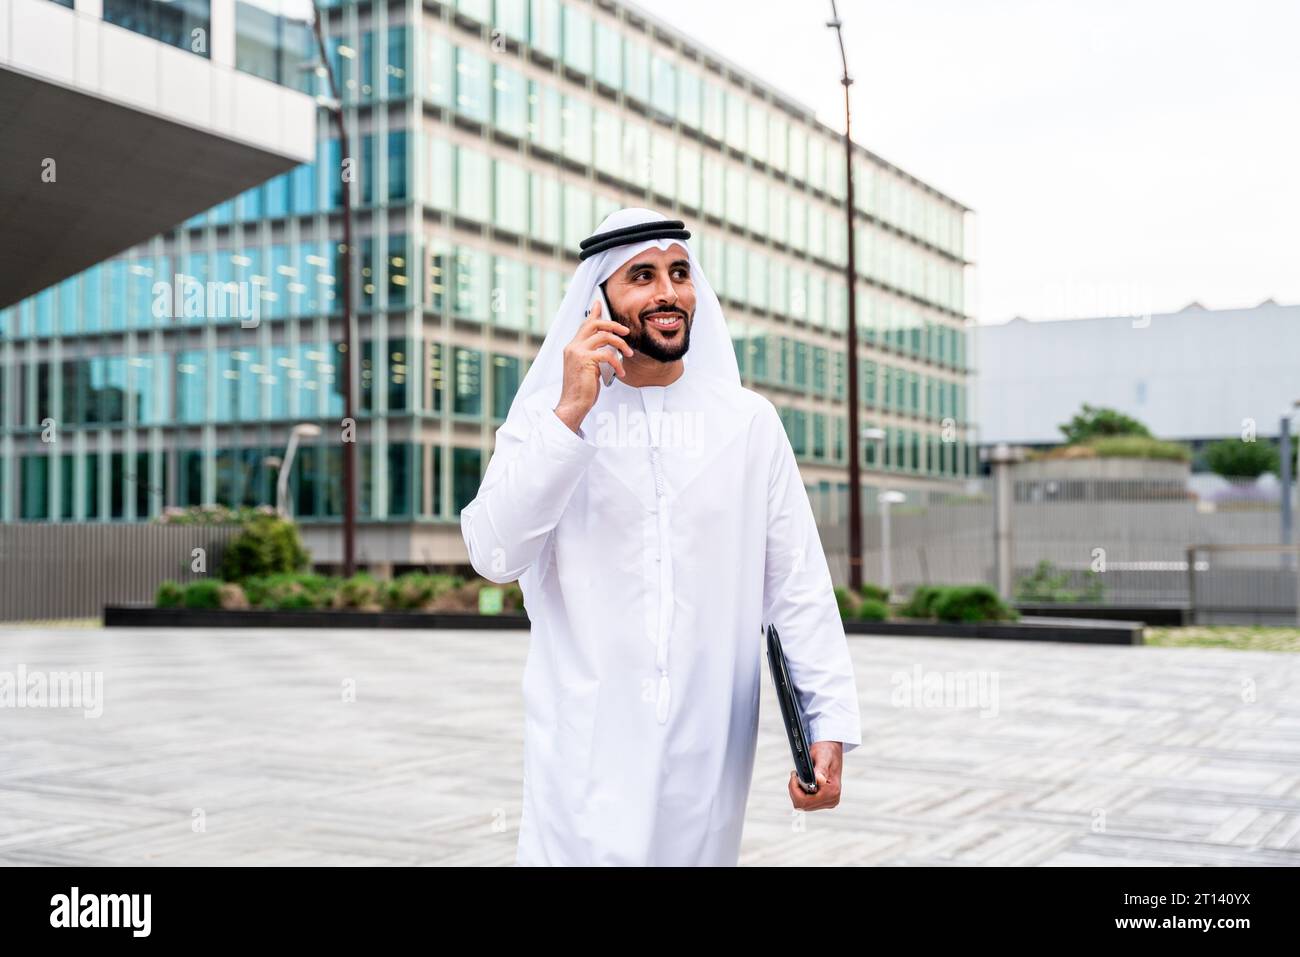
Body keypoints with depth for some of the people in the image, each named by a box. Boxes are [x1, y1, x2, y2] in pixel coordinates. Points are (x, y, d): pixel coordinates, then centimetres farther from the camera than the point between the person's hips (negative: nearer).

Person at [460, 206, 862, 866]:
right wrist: (571, 413, -18)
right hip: (587, 751, -1)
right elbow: (494, 557, -13)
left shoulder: (750, 422, 3)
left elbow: (799, 586, 2)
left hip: (710, 751, 2)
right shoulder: (545, 416, 0)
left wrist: (830, 724, -6)